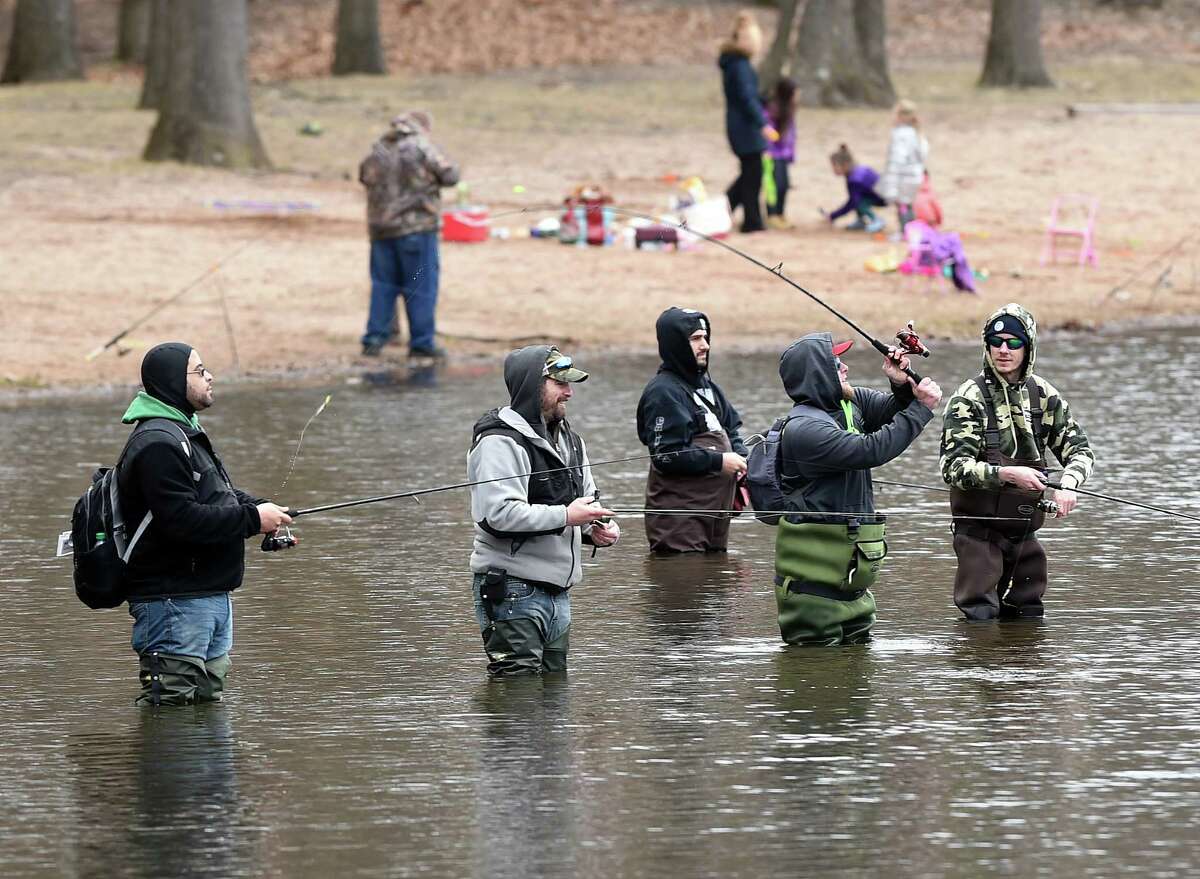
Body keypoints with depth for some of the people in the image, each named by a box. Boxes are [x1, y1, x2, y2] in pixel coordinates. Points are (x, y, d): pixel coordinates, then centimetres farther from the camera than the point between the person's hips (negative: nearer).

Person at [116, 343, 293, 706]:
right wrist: (253, 519, -20)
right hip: (175, 602, -11)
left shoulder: (185, 432, 18)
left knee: (207, 701, 17)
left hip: (210, 594, 11)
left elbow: (220, 495, 26)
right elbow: (181, 519, -26)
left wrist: (262, 509, 6)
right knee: (170, 703, -11)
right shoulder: (157, 444, -18)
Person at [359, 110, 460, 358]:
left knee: (383, 284, 13)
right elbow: (450, 176, -7)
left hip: (381, 226, 5)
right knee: (422, 286, 2)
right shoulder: (422, 147, -10)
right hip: (416, 226, -5)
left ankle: (374, 339, 11)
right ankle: (421, 342, 2)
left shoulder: (378, 149, 7)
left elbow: (364, 176, 19)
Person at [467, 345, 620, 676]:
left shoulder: (568, 439, 17)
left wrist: (596, 528, 4)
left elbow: (586, 498, 28)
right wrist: (565, 516, -21)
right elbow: (497, 514, -26)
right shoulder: (501, 442, -14)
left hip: (557, 592, 9)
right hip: (514, 591, -9)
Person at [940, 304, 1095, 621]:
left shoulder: (1043, 395, 5)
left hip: (1025, 527, 5)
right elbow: (954, 468, -19)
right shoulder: (969, 399, -10)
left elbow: (1079, 449, 8)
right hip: (979, 526, -5)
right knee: (980, 618, -7)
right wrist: (1006, 474, -33)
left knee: (1030, 618, 11)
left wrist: (1068, 484, -15)